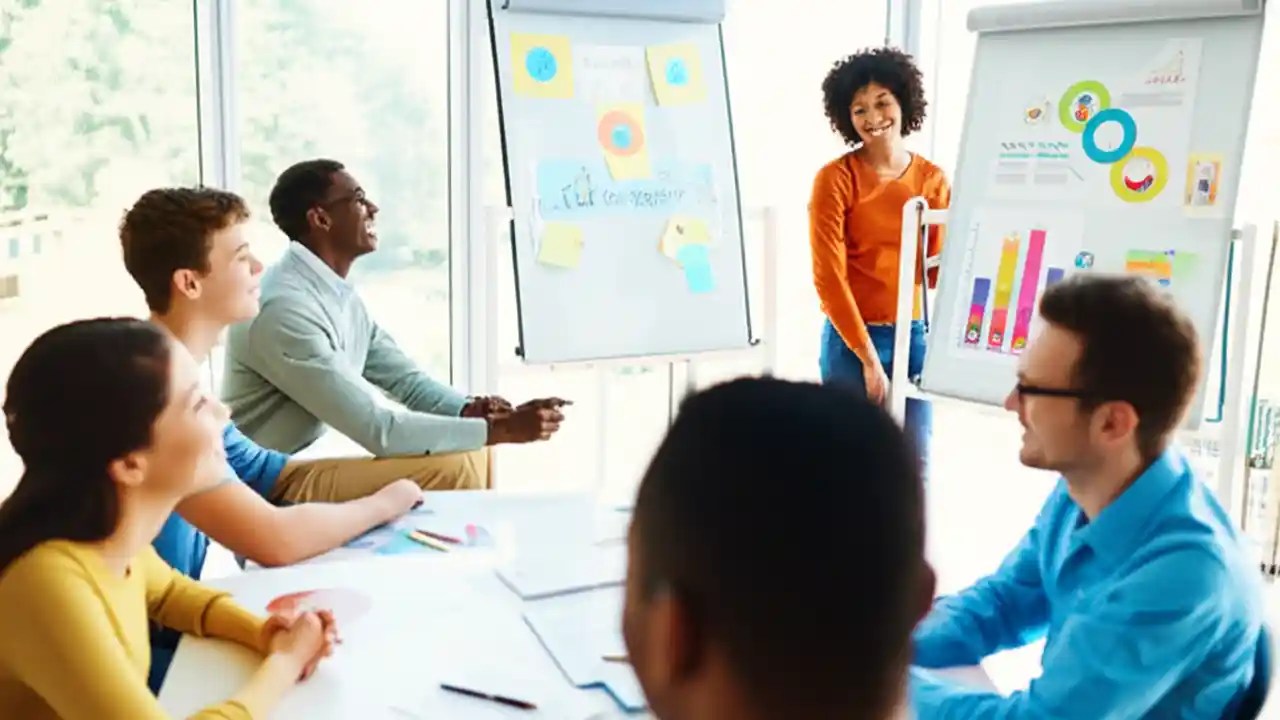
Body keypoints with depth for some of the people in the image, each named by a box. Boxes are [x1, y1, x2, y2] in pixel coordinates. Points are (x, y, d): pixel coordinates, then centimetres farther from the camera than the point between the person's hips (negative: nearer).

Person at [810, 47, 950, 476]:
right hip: (852, 340, -4)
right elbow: (828, 277, -11)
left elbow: (936, 272, 5)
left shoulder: (933, 179, 5)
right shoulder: (836, 179, -8)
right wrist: (867, 356, -13)